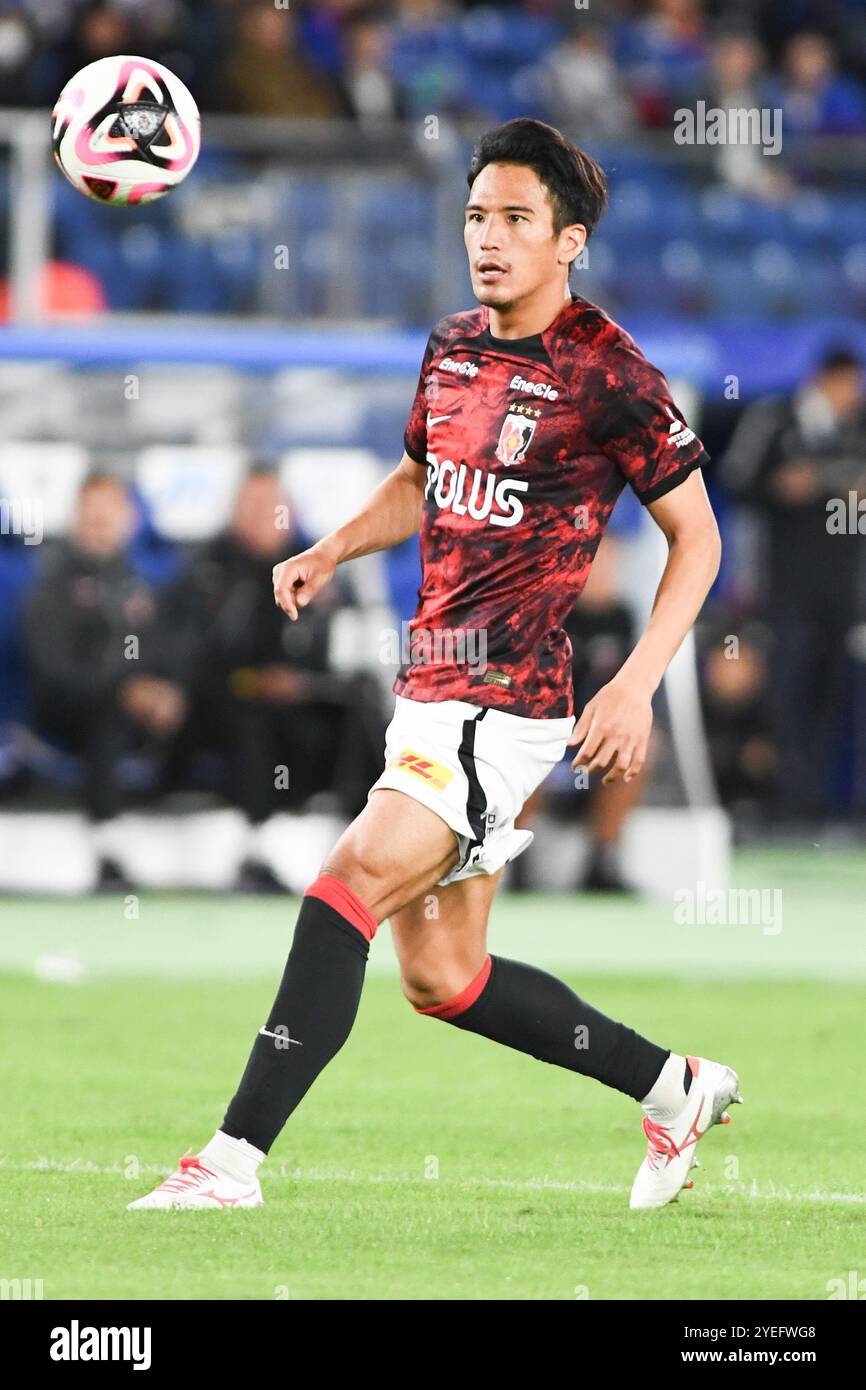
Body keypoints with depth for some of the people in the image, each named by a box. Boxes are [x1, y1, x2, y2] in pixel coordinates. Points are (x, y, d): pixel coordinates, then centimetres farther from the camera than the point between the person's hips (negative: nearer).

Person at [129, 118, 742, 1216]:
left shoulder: (609, 376, -10)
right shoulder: (452, 347, 11)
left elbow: (696, 536, -3)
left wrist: (637, 685, -12)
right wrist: (333, 551, 10)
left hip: (509, 703, -8)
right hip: (430, 687, 9)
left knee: (352, 882, -21)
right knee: (439, 978, 11)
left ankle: (234, 1157, -22)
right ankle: (674, 1089, 28)